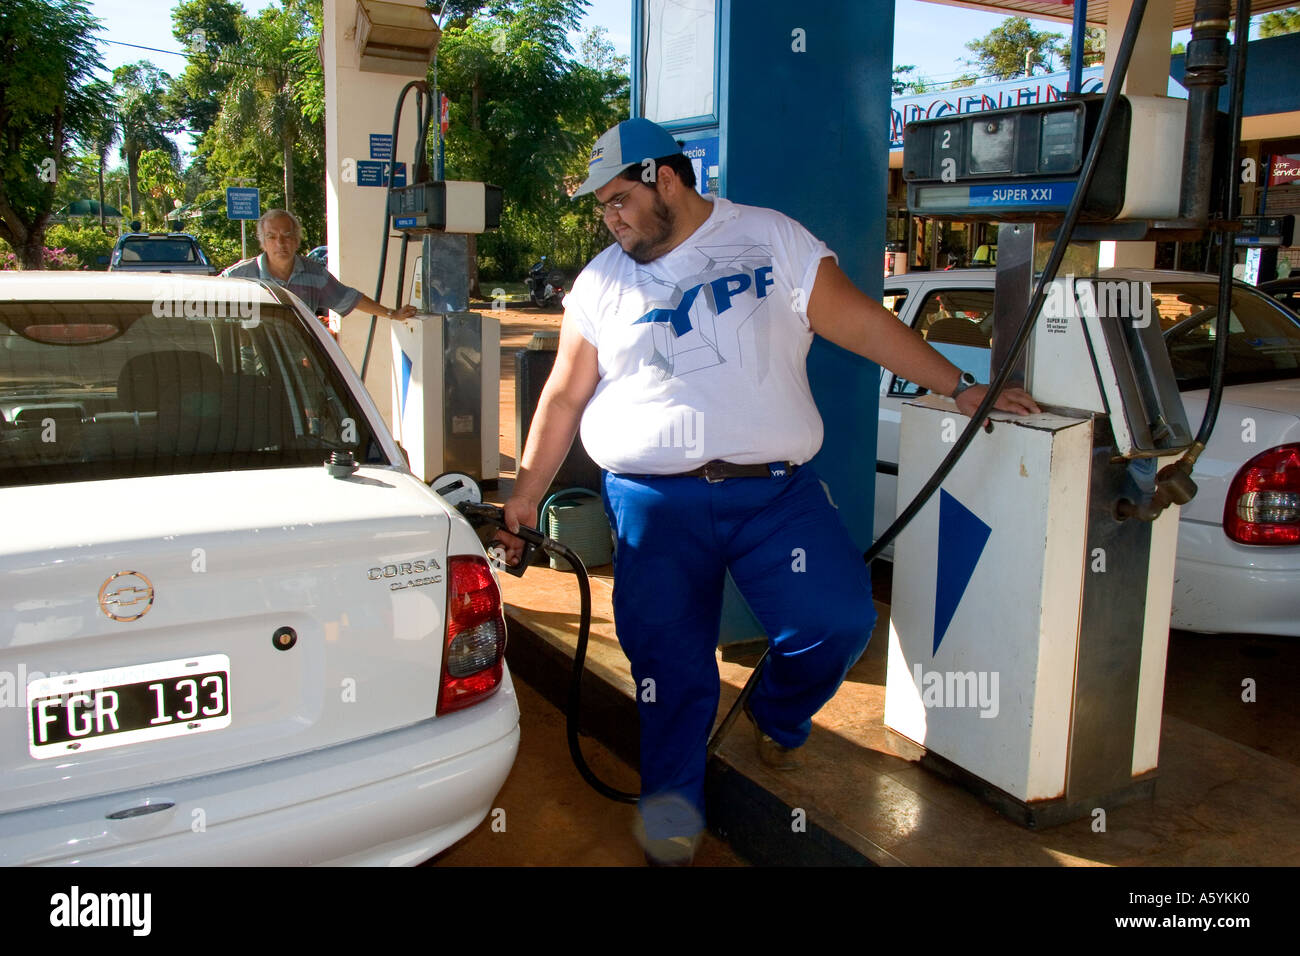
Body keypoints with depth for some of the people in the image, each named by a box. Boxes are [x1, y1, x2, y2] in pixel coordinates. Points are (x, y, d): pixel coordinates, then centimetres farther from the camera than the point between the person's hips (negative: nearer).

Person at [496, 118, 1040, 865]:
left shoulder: (772, 240, 6)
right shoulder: (601, 283, 11)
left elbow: (863, 324, 5)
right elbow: (565, 396, 14)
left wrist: (961, 387, 1)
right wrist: (526, 494, 13)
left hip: (776, 492, 0)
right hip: (656, 502, 1)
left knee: (839, 619, -11)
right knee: (670, 659, -2)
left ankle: (778, 718, 21)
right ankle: (674, 802, 19)